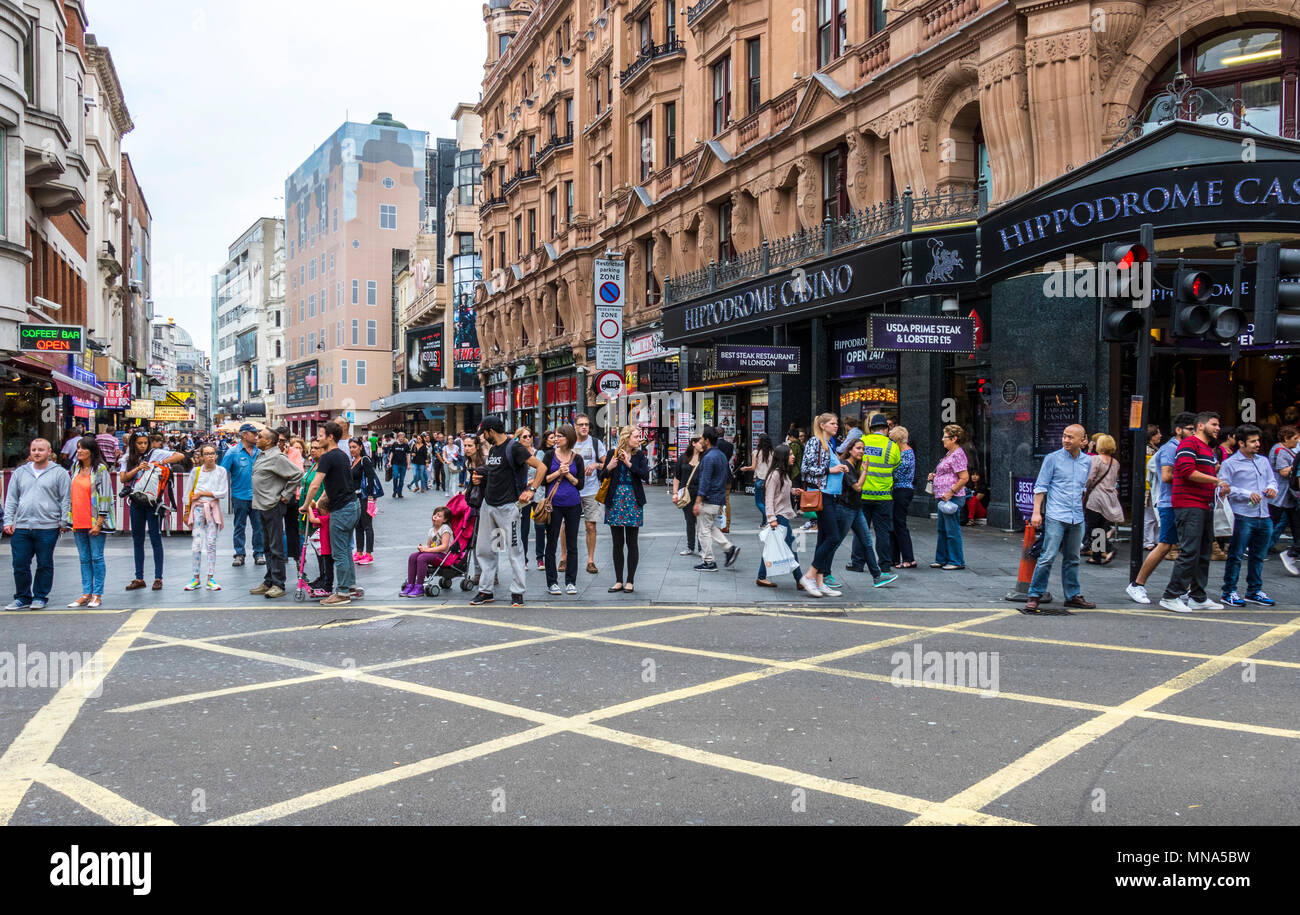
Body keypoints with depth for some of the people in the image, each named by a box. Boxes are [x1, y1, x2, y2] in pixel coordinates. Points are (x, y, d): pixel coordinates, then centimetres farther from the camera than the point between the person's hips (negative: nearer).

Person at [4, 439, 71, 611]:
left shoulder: (59, 474, 2)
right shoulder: (20, 472, 13)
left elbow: (66, 500, 1)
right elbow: (11, 499, 15)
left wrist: (63, 522, -5)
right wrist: (8, 521, 6)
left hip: (47, 527, -3)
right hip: (21, 528, 3)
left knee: (44, 565, 4)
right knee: (20, 565, 4)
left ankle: (40, 597, 15)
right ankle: (22, 598, 16)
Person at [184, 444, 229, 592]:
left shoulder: (221, 471, 2)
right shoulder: (195, 471, 4)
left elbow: (223, 493, -6)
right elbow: (188, 492, 9)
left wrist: (201, 493, -6)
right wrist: (187, 512, 7)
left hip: (213, 508, 0)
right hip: (198, 508, 1)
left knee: (211, 543, -1)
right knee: (196, 543, -2)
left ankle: (211, 578, 3)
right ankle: (196, 578, 5)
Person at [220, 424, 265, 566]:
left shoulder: (259, 452, 7)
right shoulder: (233, 453, -2)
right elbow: (223, 472, -3)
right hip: (239, 496, -2)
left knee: (259, 526, 3)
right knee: (239, 526, 7)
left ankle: (259, 553, 12)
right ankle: (239, 554, 14)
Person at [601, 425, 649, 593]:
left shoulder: (640, 455, 3)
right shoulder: (613, 453, 3)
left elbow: (645, 475, -10)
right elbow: (602, 477, 4)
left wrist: (629, 463, -18)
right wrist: (609, 467, -15)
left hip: (633, 502, -1)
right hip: (615, 501, 1)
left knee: (632, 543, 1)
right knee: (617, 543, 6)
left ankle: (630, 581, 9)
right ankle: (619, 581, 13)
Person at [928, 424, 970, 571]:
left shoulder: (958, 454, -13)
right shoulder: (949, 454, 17)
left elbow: (964, 477, -19)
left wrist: (951, 492, -21)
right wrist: (935, 476, 13)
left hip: (953, 498, -11)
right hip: (944, 498, 11)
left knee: (952, 530, -4)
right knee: (943, 530, 15)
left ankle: (957, 561, 3)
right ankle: (942, 559, 24)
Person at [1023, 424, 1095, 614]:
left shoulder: (1088, 461, 11)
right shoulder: (1053, 458, -2)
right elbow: (1041, 486, -2)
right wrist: (1036, 511, -9)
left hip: (1077, 518, 5)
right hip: (1055, 516, -4)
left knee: (1072, 559, 13)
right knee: (1048, 557, -10)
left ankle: (1073, 595, 23)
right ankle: (1035, 595, -3)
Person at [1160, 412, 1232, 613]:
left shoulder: (1208, 449, 23)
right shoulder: (1190, 443, -8)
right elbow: (1187, 471, -21)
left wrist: (1220, 487, 15)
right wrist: (1215, 480, -14)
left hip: (1205, 506, 10)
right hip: (1189, 506, -10)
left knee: (1203, 553, 12)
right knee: (1189, 552, -13)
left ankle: (1198, 597, 19)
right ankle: (1171, 596, -10)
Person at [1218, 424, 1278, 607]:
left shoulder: (1264, 461, 16)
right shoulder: (1230, 463, -4)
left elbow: (1271, 480, 24)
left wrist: (1272, 488, 2)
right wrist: (1248, 494, -17)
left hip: (1263, 516, 6)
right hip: (1242, 517, -6)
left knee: (1258, 556, 13)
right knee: (1235, 556, -2)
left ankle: (1254, 591, 24)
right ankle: (1229, 592, 5)